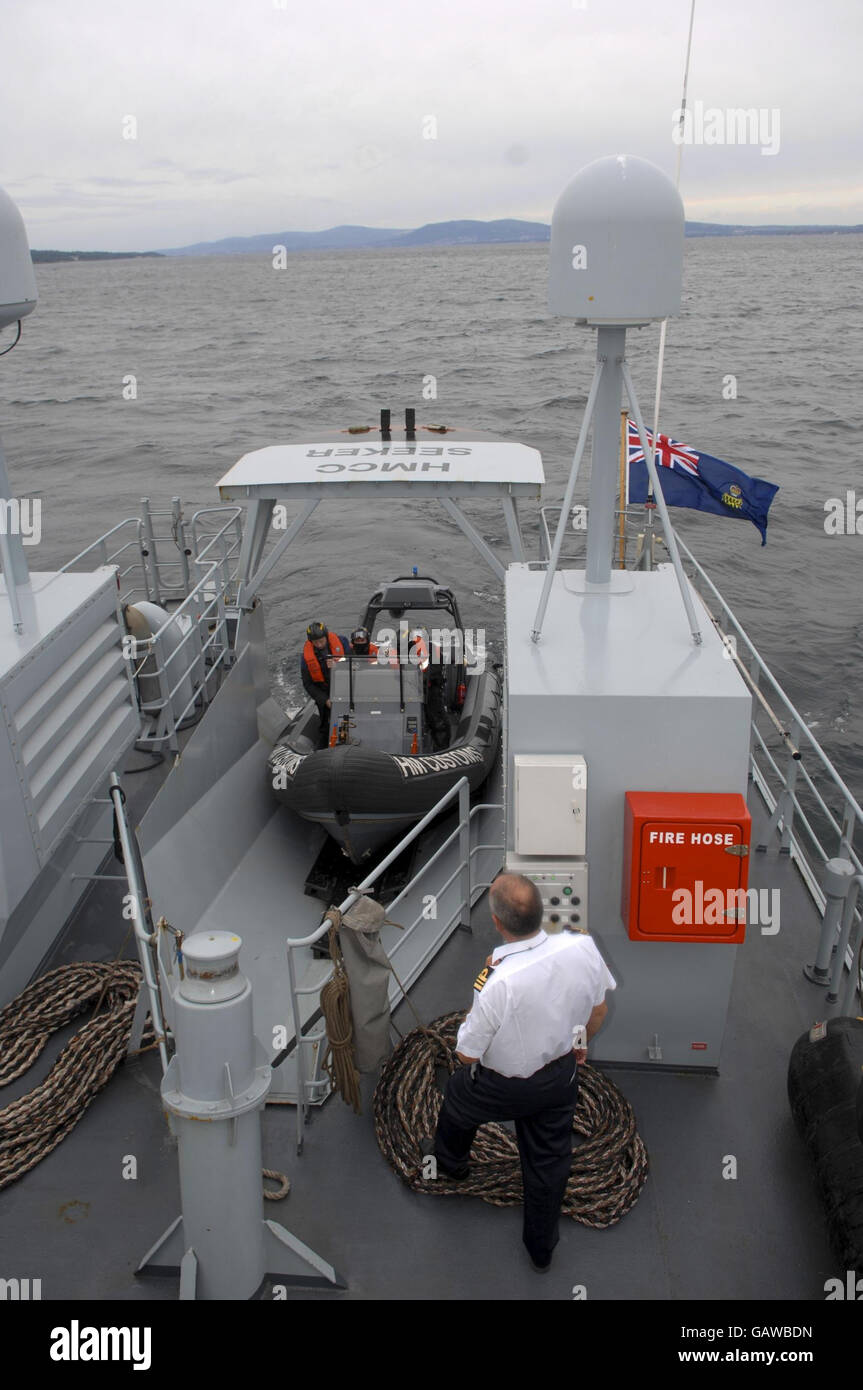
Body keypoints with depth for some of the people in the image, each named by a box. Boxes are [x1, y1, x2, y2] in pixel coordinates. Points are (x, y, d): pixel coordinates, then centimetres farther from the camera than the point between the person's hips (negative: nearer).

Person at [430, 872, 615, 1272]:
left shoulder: (496, 984, -40)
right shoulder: (582, 947, -26)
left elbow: (467, 1053, -22)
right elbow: (599, 1011, -5)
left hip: (504, 1088, -3)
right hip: (562, 1076, 4)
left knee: (457, 1095, 30)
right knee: (550, 1160, 25)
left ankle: (449, 1163, 60)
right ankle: (542, 1248, 47)